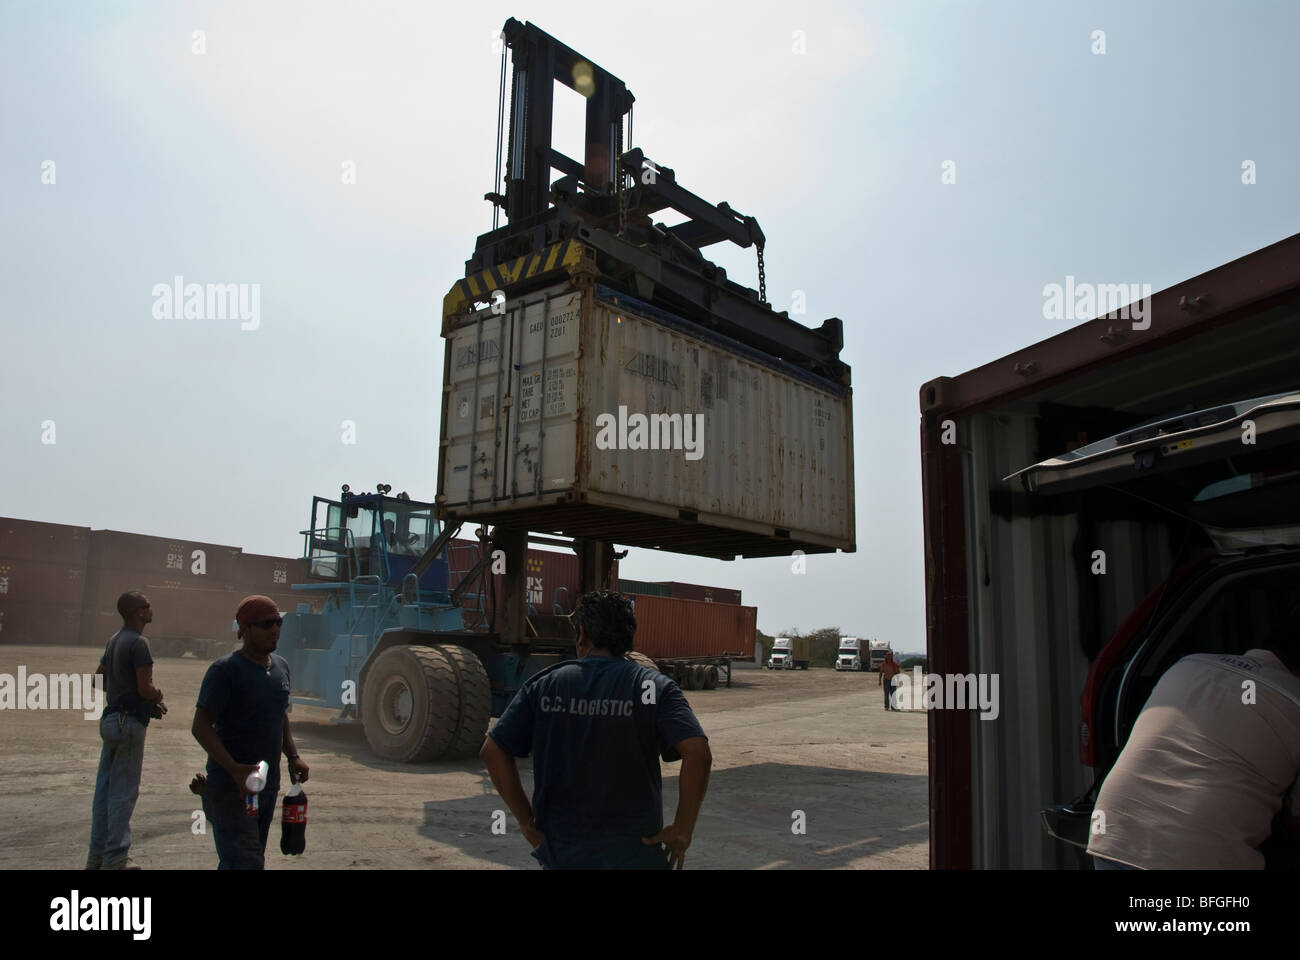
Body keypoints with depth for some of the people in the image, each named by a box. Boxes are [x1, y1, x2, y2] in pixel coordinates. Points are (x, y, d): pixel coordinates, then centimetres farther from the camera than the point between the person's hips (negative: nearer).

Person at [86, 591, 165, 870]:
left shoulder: (113, 640, 12)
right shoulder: (138, 642, -16)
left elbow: (100, 680, 20)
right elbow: (145, 688, -21)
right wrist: (158, 696, 2)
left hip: (110, 719, 9)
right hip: (130, 721, -9)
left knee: (105, 787, 13)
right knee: (124, 791, -2)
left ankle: (98, 854, 21)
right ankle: (115, 859, 4)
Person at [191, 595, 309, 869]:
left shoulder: (280, 666, 10)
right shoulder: (225, 669, -13)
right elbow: (200, 726, -16)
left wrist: (293, 756, 8)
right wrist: (234, 769, -27)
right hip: (231, 788, -7)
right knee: (246, 863, -13)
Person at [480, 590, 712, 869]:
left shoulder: (543, 685, 1)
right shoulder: (653, 687, -6)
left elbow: (491, 751, 0)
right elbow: (698, 754, -19)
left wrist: (527, 822, 4)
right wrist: (682, 831, -9)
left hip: (559, 853, 2)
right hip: (634, 855, -1)